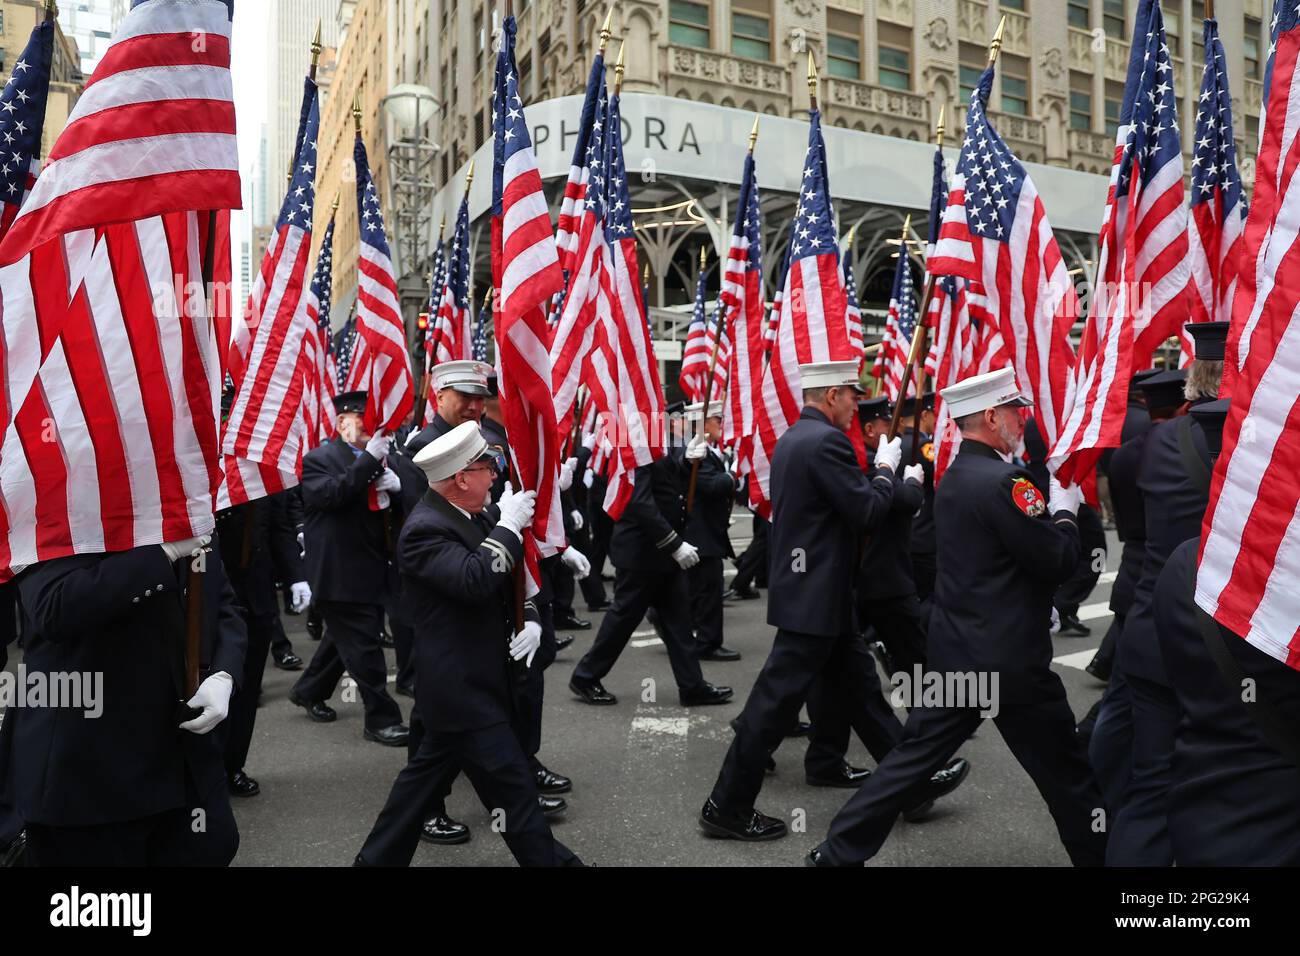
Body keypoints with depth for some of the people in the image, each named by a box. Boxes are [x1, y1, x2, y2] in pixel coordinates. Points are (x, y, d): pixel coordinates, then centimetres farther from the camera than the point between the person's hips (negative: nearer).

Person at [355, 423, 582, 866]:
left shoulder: (478, 515, 7)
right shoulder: (425, 530, -20)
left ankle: (378, 858, 34)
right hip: (465, 688, -9)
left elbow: (509, 580, 16)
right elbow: (476, 580, -34)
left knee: (427, 774, 20)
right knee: (515, 790, -1)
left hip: (472, 680, 10)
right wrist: (508, 526, -23)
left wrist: (529, 617, -1)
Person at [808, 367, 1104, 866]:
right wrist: (1065, 510, -1)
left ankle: (840, 849, 16)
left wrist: (1048, 507, 11)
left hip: (955, 651, 8)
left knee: (915, 754, 13)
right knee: (1066, 772, 9)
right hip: (1009, 659, -8)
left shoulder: (955, 477, 11)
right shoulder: (1003, 481, -19)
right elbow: (1058, 560, -15)